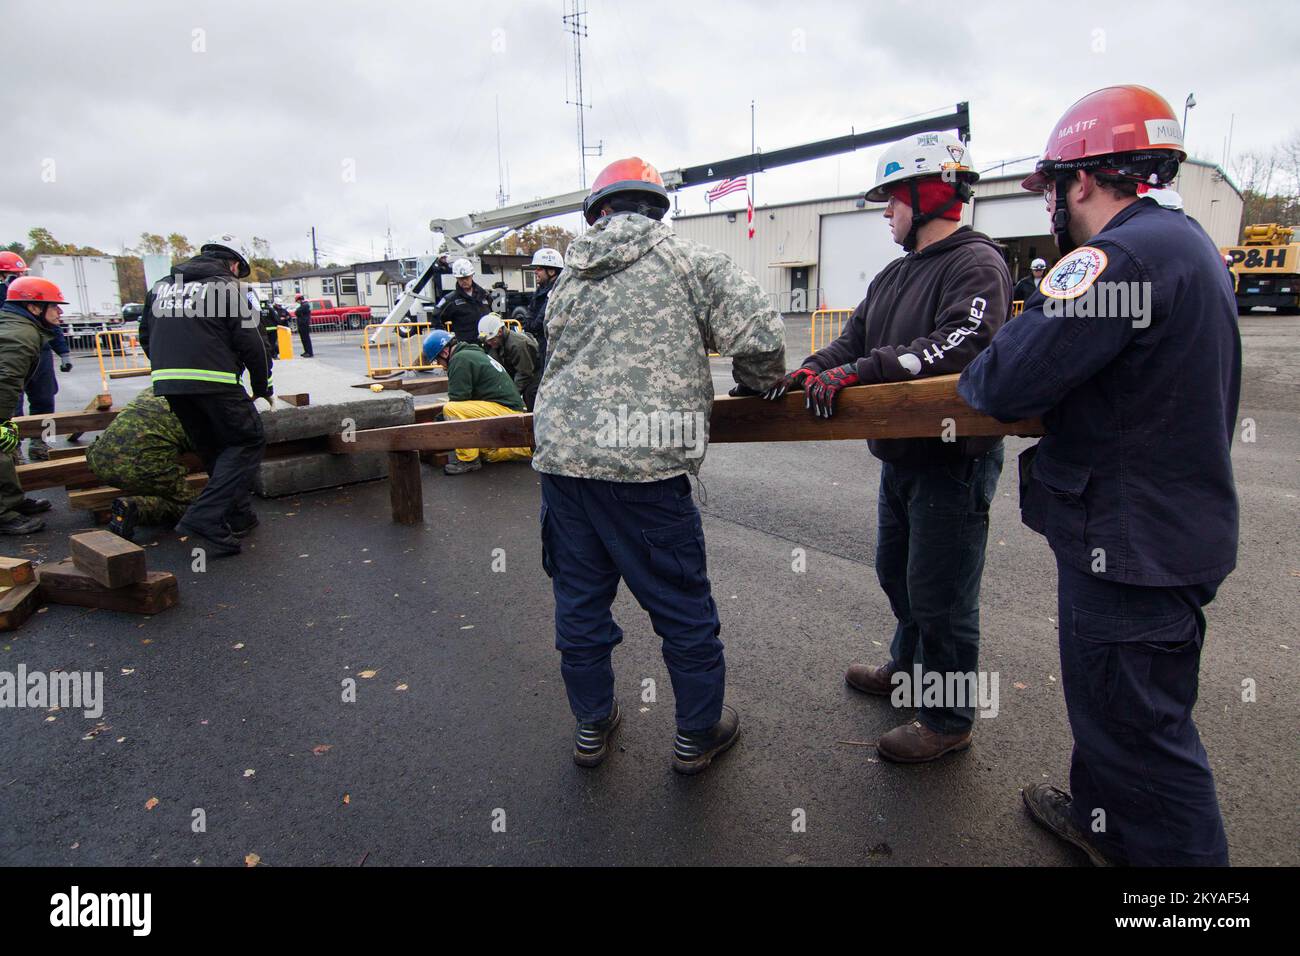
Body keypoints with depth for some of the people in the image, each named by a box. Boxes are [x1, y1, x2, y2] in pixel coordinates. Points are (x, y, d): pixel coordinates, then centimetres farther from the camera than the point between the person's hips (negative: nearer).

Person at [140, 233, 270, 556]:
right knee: (247, 442, 2)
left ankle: (238, 517, 22)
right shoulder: (230, 288, 2)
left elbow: (145, 336, 24)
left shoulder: (162, 286, 21)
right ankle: (205, 516, -12)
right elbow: (249, 342, -5)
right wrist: (263, 387, 6)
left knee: (213, 450, 18)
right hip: (214, 381, -7)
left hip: (167, 383, 7)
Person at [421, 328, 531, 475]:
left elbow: (457, 399, -14)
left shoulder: (460, 359, -11)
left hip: (504, 410, -11)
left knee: (450, 409, -22)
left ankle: (468, 459, -14)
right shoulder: (473, 353, 21)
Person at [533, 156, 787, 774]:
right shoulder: (691, 261, 2)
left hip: (560, 451, 5)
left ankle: (591, 725, 35)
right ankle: (697, 735, 27)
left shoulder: (570, 278, 16)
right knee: (683, 604, 11)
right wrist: (760, 378, 13)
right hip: (644, 464, -5)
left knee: (580, 597, 18)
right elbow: (760, 340, -7)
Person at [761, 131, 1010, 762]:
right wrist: (814, 369, -10)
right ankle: (908, 670, 45)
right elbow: (856, 335, 10)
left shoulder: (976, 265, -14)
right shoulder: (894, 274, 16)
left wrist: (857, 371, -32)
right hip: (901, 455, 10)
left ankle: (947, 720, 18)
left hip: (954, 458, -9)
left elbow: (958, 348, -28)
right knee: (896, 573, 23)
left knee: (941, 593, 0)